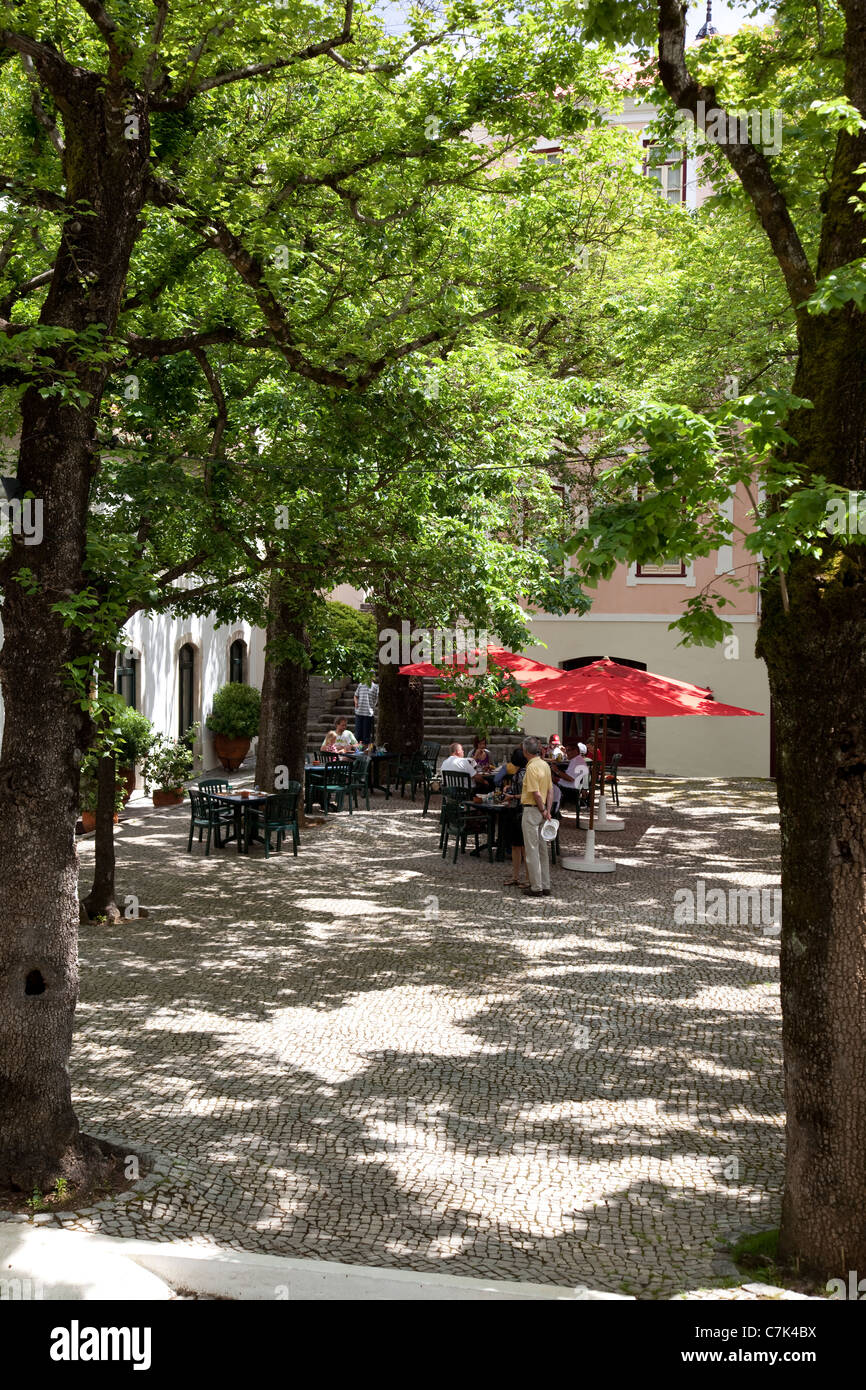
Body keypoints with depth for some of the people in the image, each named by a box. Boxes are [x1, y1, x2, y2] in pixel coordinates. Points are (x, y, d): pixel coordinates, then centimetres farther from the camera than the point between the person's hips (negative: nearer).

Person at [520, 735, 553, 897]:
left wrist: (543, 811, -9)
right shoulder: (545, 765, 10)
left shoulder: (531, 767, -18)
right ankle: (545, 886, 17)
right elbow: (550, 791, 9)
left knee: (531, 850, -3)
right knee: (543, 849, 12)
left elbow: (536, 794, -21)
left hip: (531, 810, -9)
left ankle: (536, 888, 0)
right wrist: (548, 811, 6)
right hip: (541, 811, 9)